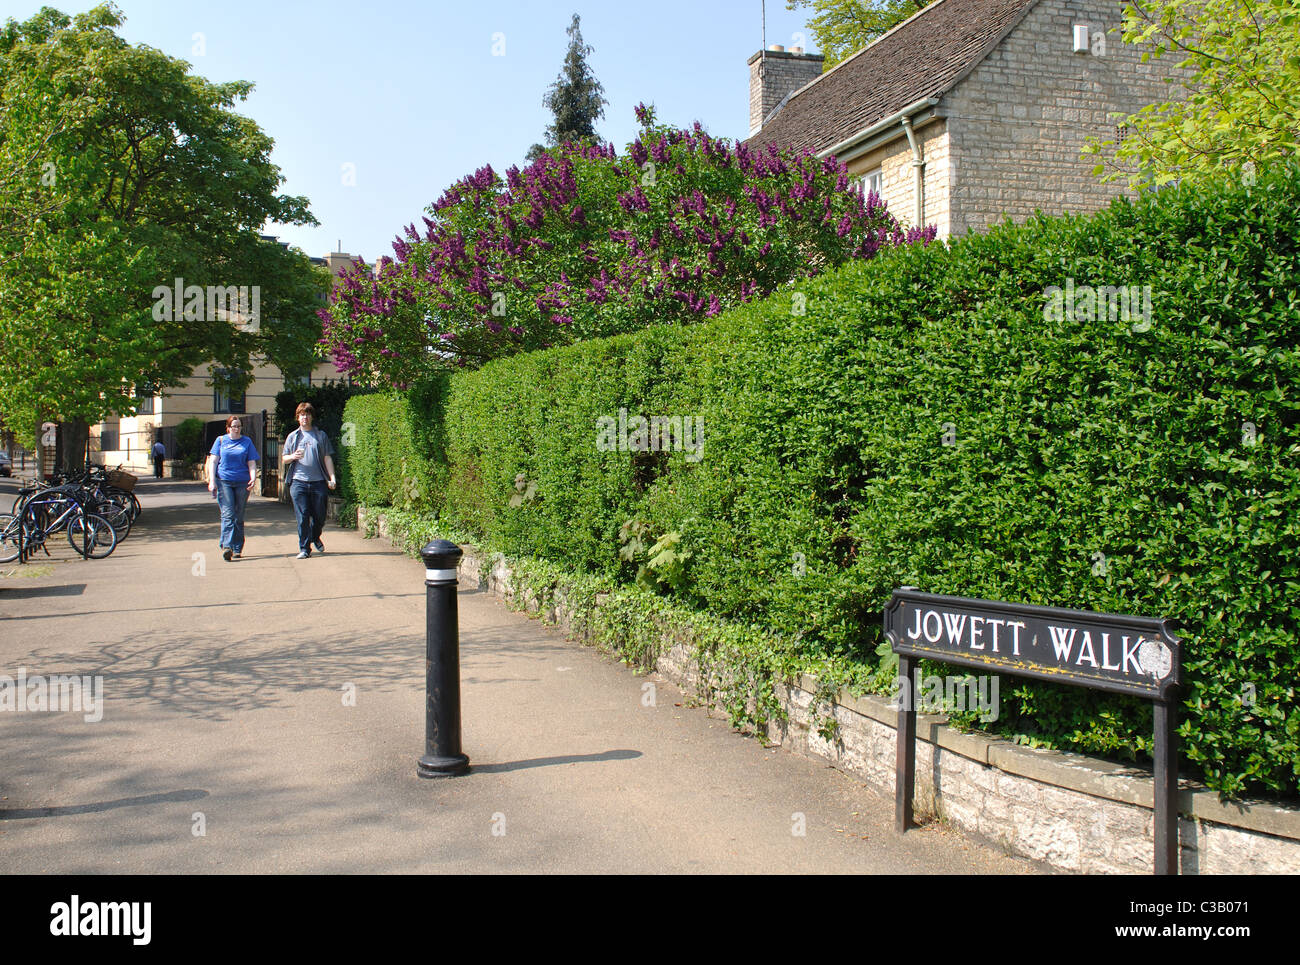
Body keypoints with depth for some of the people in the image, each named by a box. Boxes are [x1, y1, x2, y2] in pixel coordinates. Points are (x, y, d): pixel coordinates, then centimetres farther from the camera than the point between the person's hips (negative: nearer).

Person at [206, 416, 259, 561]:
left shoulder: (247, 442, 11)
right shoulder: (221, 440, 10)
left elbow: (252, 463, 7)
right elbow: (213, 462, 7)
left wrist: (253, 478, -11)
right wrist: (212, 481, -5)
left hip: (242, 483, 1)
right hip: (224, 482, -1)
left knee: (239, 517, 5)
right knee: (227, 514, -14)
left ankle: (237, 549, 12)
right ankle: (226, 547, -23)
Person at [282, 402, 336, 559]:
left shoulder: (321, 436, 12)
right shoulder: (292, 436, 13)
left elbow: (327, 458, 9)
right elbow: (285, 459, 14)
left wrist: (332, 477, -2)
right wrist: (293, 456, -10)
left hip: (318, 481, 0)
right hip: (298, 481, 0)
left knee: (319, 516, 5)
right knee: (302, 516, -6)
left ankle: (315, 538, 34)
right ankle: (304, 548, -1)